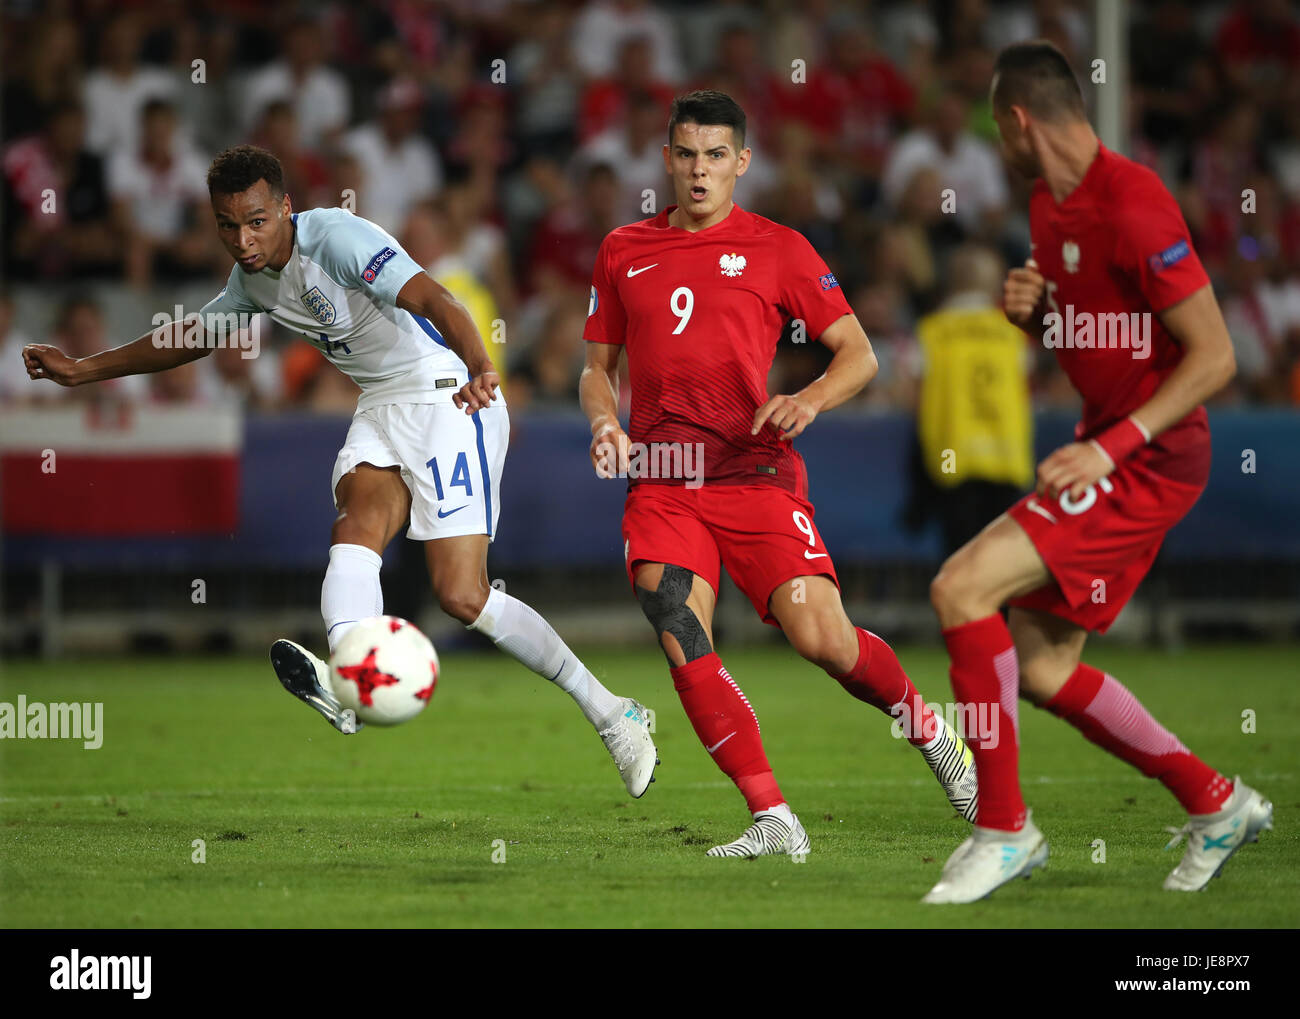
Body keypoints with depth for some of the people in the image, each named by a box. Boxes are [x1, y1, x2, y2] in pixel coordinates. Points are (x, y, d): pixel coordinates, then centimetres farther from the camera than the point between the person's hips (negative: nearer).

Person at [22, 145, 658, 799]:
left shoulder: (336, 238, -18)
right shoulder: (252, 279, 9)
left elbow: (434, 301, -32)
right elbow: (189, 339, 28)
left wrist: (478, 369, -50)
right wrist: (81, 371, 28)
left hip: (447, 397, -7)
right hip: (380, 406, 8)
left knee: (460, 594, -15)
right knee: (359, 515, -25)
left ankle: (611, 715, -2)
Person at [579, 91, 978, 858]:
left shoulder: (776, 248, 6)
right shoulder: (625, 252, 14)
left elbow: (859, 355, 5)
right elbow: (599, 366, 23)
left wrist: (810, 401, -15)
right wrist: (604, 423, 1)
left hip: (754, 472, -2)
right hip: (662, 482, 2)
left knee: (823, 639, -13)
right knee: (683, 644, -19)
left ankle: (934, 735, 17)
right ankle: (773, 821, -15)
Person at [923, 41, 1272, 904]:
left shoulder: (1133, 205, -20)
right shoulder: (1048, 206, 10)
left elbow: (1214, 357, -20)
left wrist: (1109, 447, -25)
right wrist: (1026, 308, 0)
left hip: (1151, 460, -10)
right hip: (1105, 451, 10)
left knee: (963, 588, -19)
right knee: (1041, 667, 9)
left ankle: (1004, 828, -10)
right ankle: (1216, 803, 23)